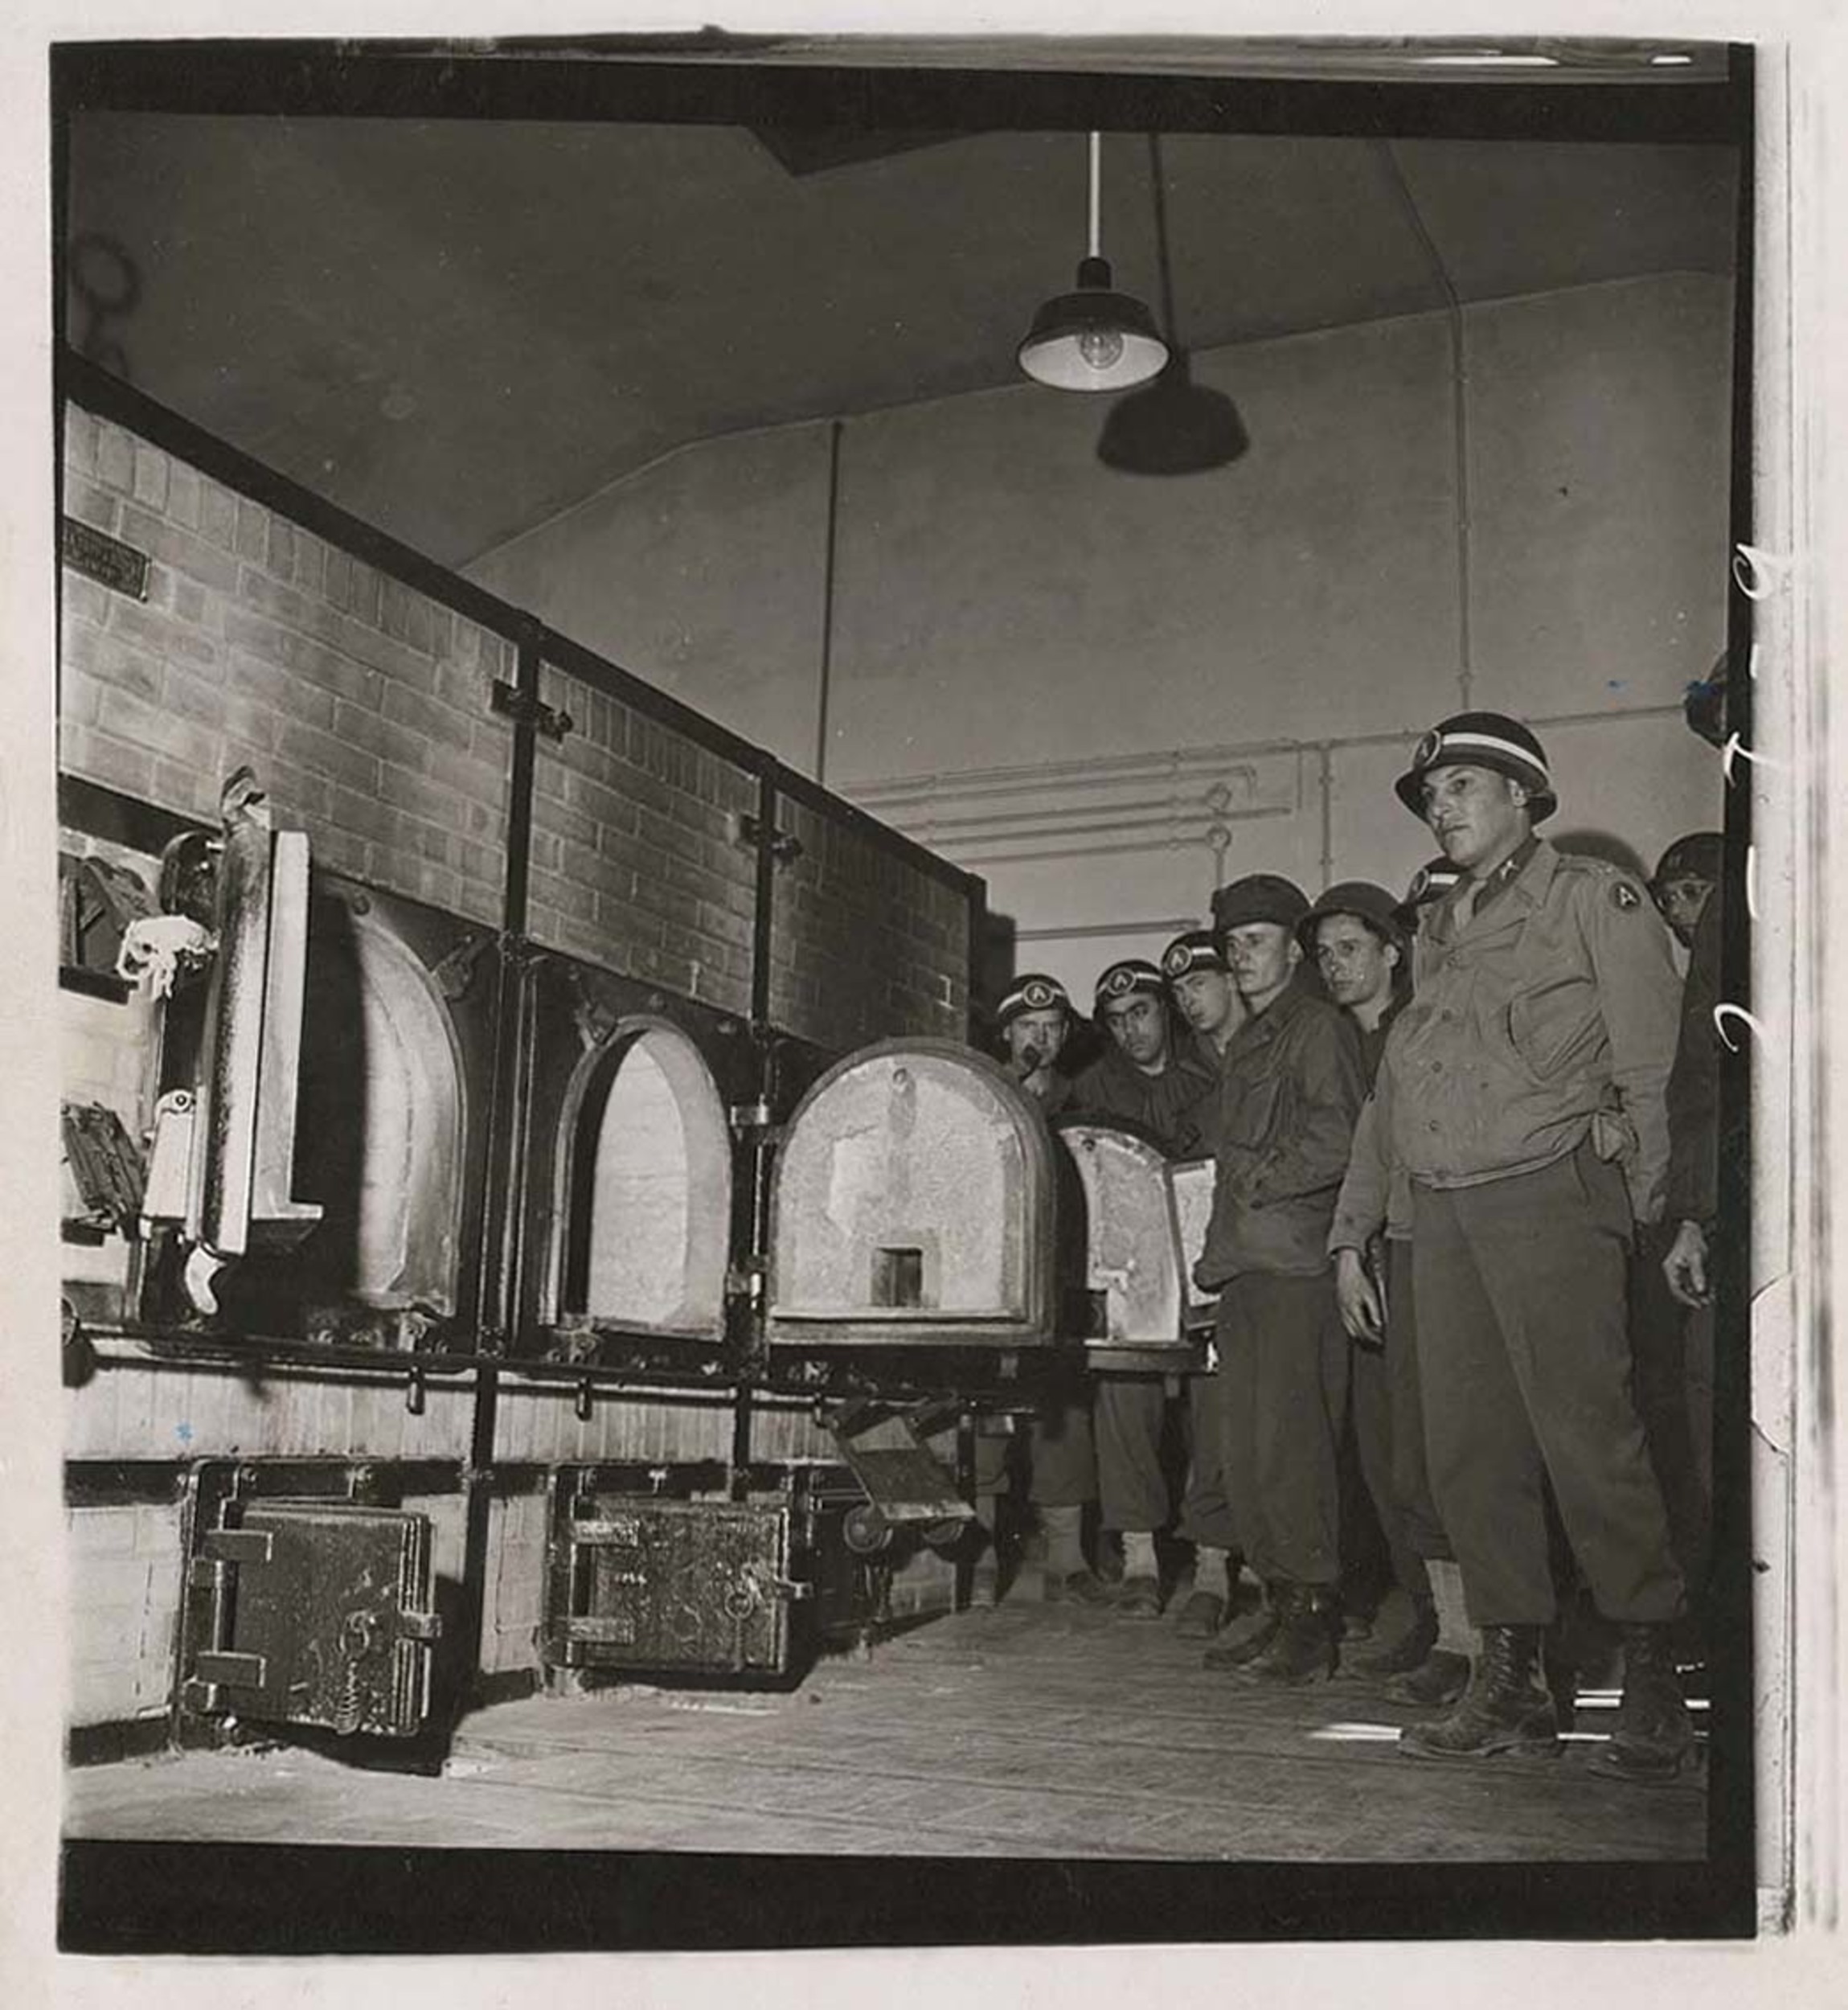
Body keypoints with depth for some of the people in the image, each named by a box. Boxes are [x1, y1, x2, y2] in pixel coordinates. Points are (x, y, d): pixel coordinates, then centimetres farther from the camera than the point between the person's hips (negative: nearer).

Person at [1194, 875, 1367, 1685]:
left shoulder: (1319, 1027, -2)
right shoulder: (1243, 1044, 24)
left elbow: (1338, 1140, -13)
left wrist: (1261, 1179, -6)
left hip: (1298, 1262, -8)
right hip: (1245, 1266, 9)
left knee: (1289, 1441, -10)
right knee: (1246, 1447, 6)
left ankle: (1315, 1622, -5)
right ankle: (1283, 1607, 13)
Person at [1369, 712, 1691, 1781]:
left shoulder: (1596, 900, 3)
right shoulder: (1439, 931, 21)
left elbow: (1650, 1068, -1)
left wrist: (1643, 1210, -6)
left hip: (1550, 1191, -6)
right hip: (1444, 1210, 6)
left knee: (1587, 1433, -9)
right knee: (1468, 1446, 4)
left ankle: (1655, 1680, 3)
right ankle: (1513, 1680, 12)